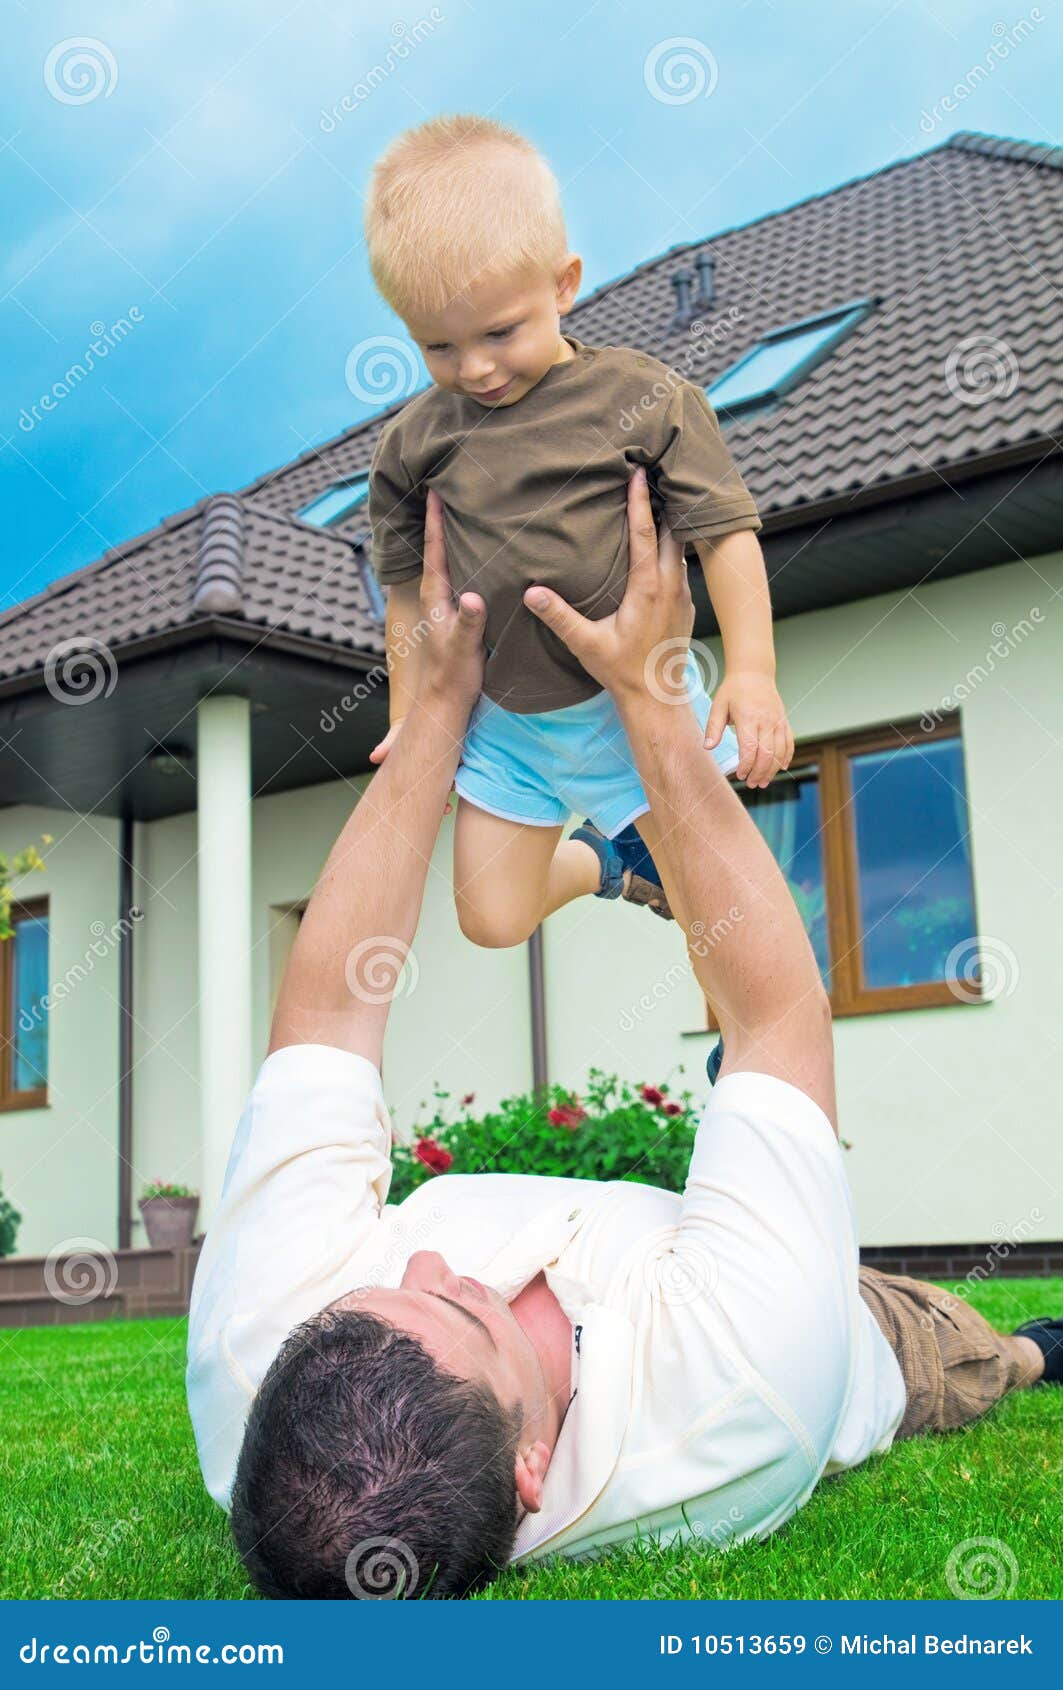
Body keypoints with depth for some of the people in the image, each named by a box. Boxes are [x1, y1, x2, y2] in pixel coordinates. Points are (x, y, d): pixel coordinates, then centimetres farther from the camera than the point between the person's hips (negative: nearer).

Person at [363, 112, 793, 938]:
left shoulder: (642, 396, -13)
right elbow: (409, 589, 7)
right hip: (502, 719, 4)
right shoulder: (412, 443, -3)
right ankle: (600, 861, 42)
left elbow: (726, 532, -12)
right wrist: (408, 715, 9)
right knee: (492, 919, 11)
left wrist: (752, 671, -20)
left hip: (635, 703, -3)